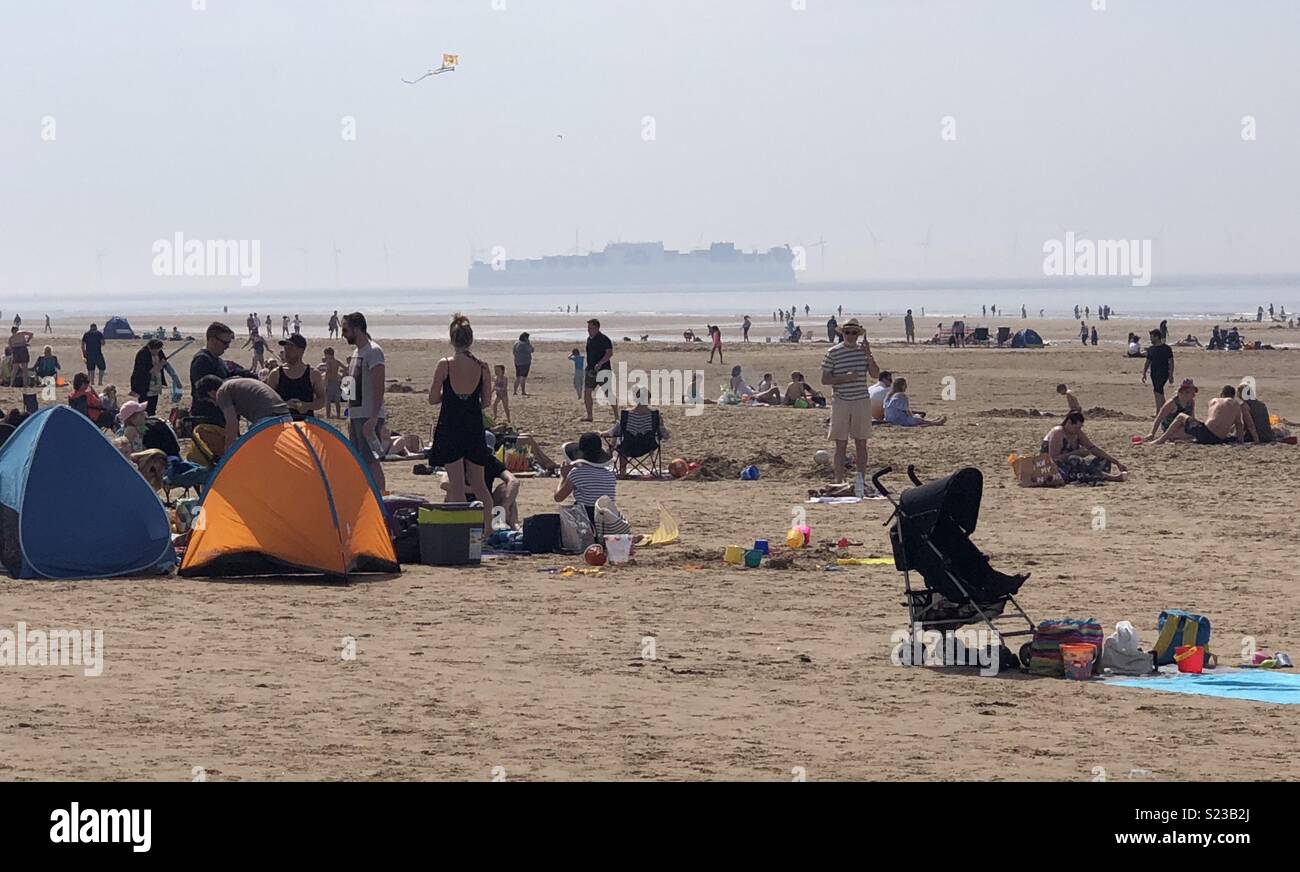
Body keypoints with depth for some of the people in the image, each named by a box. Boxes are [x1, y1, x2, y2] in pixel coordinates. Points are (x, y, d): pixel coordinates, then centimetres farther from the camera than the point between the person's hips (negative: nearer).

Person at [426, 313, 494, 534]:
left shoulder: (444, 365, -11)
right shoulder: (482, 367, -3)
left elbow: (433, 399, -6)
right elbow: (485, 401, 3)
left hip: (450, 427, -3)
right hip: (474, 427, 3)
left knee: (456, 484, 0)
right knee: (478, 482, 16)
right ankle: (488, 526, 12)